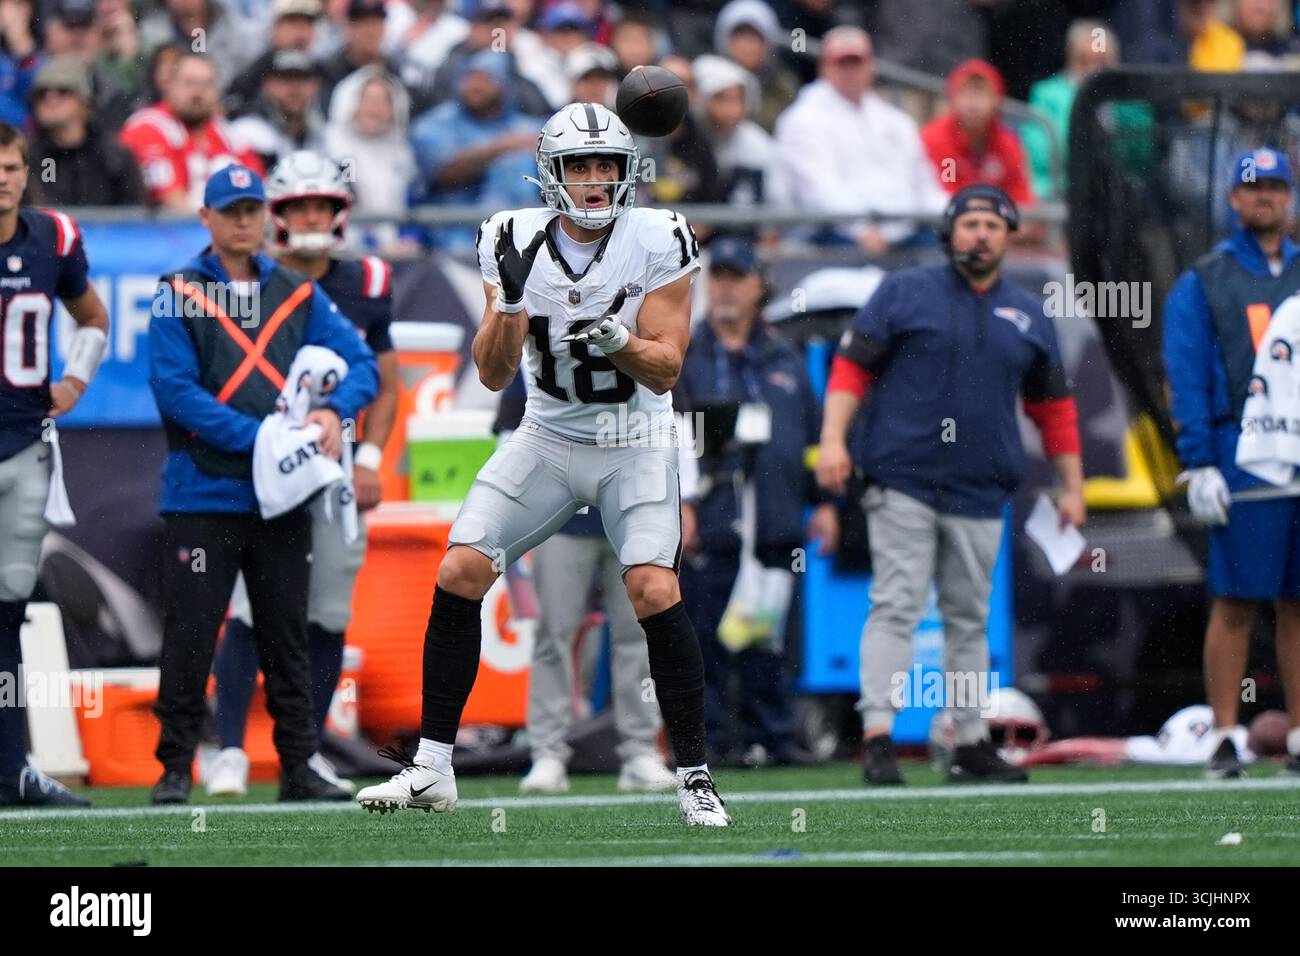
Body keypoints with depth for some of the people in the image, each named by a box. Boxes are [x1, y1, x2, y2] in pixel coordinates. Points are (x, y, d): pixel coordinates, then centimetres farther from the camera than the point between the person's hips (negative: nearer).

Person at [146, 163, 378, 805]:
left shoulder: (300, 295, 12)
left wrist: (335, 412, -16)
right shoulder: (178, 296, 0)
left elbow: (361, 365, 7)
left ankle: (297, 768, 12)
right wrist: (256, 438, -19)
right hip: (203, 497, -4)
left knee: (287, 636, 8)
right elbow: (175, 390, -10)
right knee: (189, 634, -4)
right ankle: (175, 768, 1)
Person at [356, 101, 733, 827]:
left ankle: (696, 777, -9)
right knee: (459, 576, -7)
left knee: (655, 593, -20)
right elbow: (494, 375, -6)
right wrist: (509, 303, -23)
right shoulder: (517, 244, -6)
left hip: (635, 446, -3)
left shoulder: (657, 243, -13)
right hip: (547, 440, 3)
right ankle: (432, 769, 3)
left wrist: (616, 339, -33)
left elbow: (666, 370, -14)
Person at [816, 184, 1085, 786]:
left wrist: (1072, 486, 15)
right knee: (896, 608, -11)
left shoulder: (1029, 318, 14)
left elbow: (1053, 407, 19)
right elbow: (852, 365, 0)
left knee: (969, 619, 9)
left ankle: (971, 745, 14)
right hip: (902, 483, -4)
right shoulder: (904, 293, 4)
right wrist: (834, 438, -13)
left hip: (981, 494, 4)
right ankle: (877, 739, -15)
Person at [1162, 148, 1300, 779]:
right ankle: (1224, 738, -4)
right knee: (1235, 602, -5)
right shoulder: (1202, 283, 6)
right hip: (1243, 456, -3)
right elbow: (1186, 380, -1)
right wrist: (1198, 466, -10)